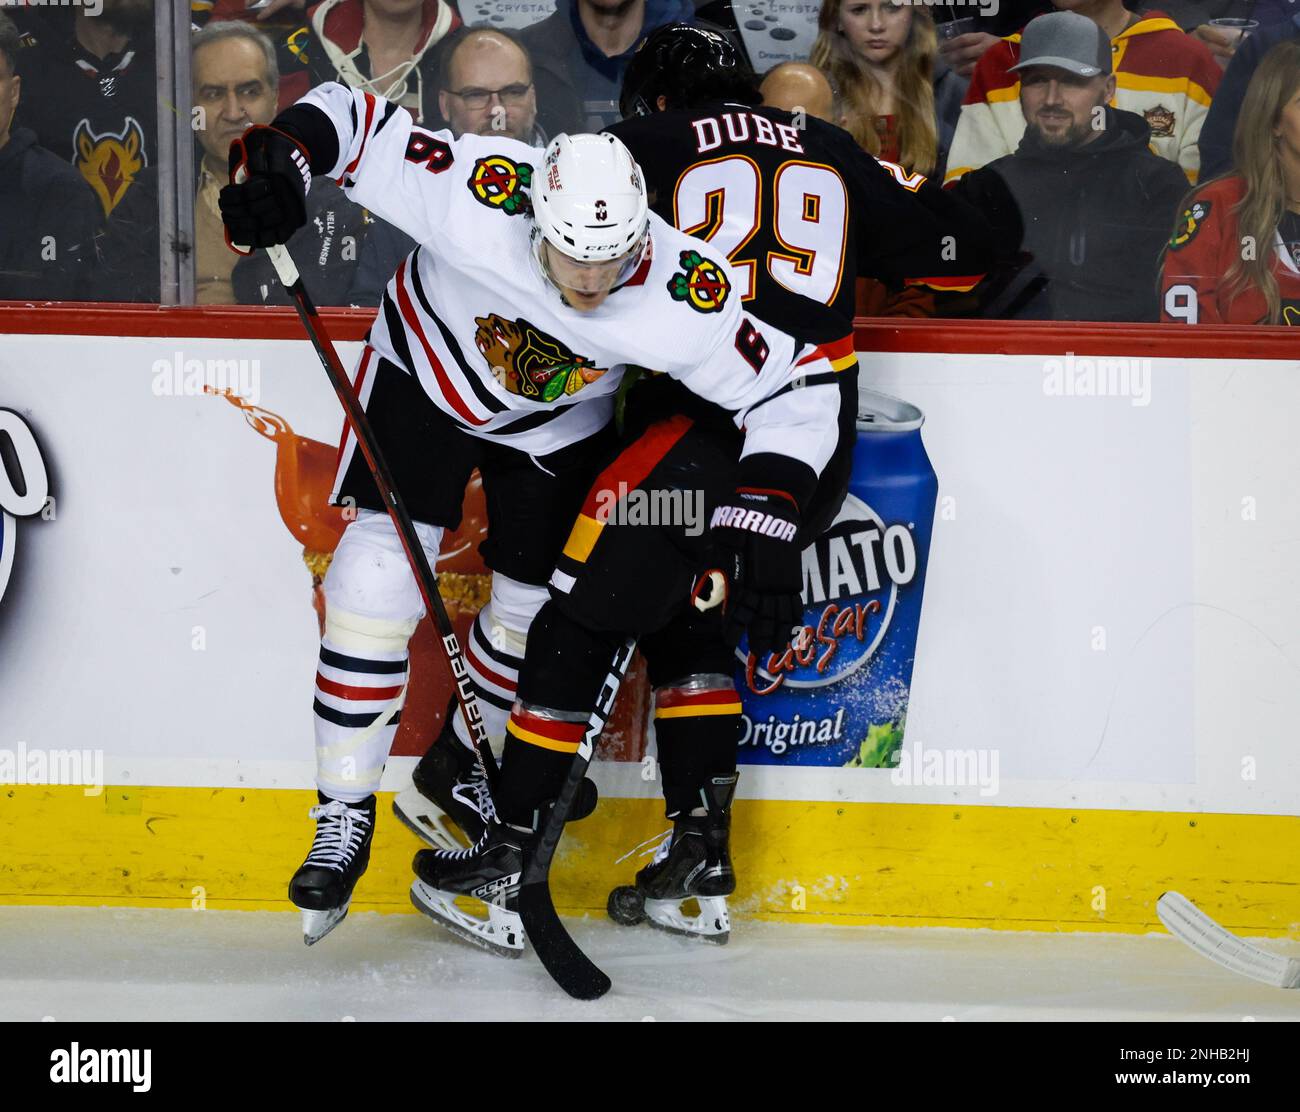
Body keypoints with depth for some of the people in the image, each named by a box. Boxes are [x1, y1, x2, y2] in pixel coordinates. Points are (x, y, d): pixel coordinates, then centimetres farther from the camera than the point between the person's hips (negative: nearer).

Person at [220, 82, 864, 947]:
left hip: (554, 425, 2)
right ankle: (345, 818, -4)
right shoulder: (475, 198, -39)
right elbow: (352, 121, -29)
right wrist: (280, 161, -47)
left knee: (532, 611, 9)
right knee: (378, 576, -15)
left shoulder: (678, 302, -35)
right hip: (426, 369, -2)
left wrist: (767, 517, -35)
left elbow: (799, 387, -25)